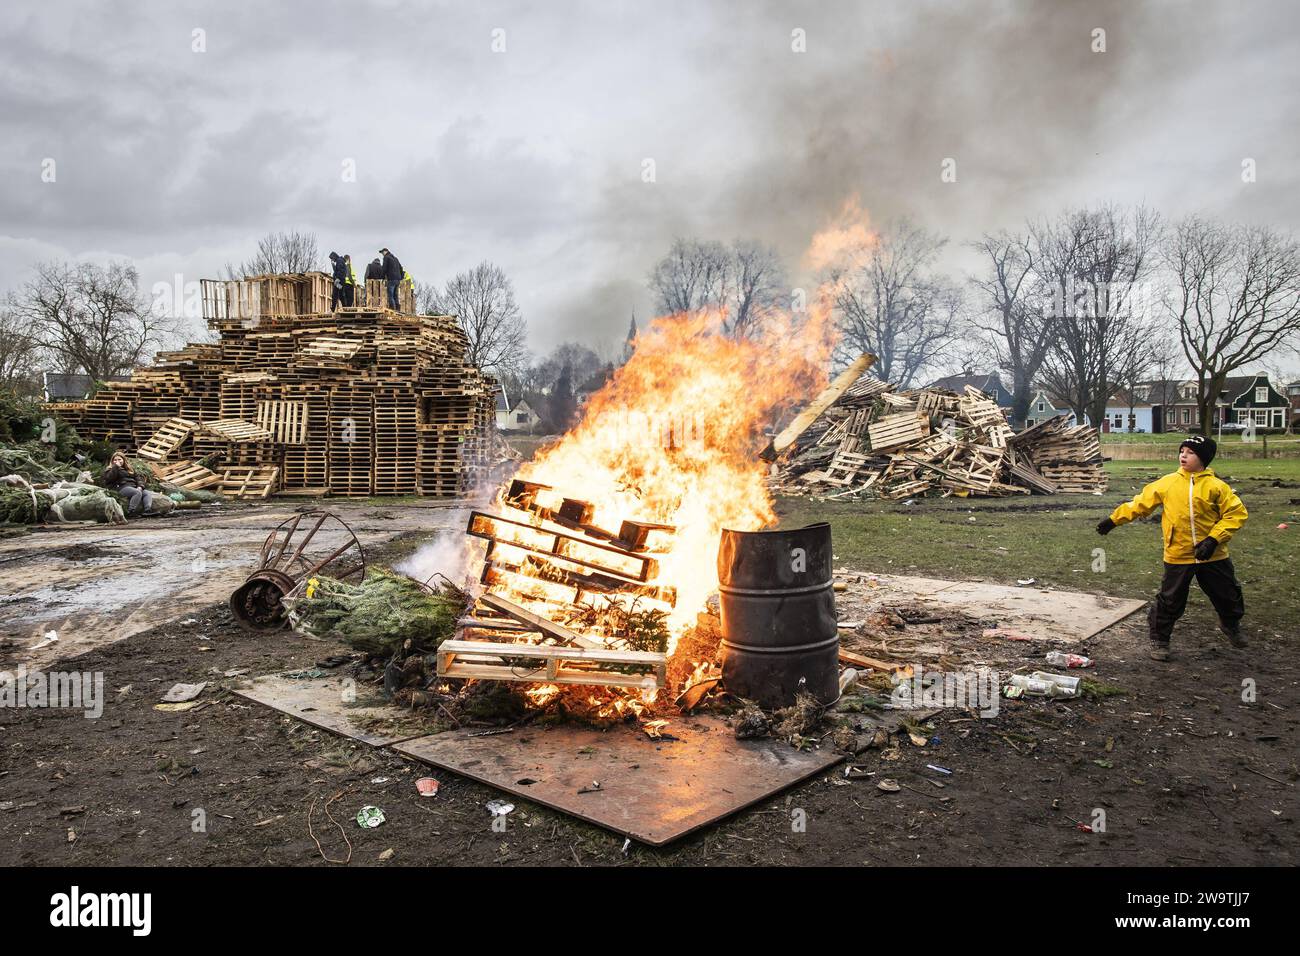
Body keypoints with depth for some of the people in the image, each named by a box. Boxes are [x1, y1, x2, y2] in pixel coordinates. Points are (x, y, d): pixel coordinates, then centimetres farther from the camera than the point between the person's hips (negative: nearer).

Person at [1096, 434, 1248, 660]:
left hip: (1213, 556, 0)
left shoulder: (1216, 486, -8)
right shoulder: (1168, 483, -3)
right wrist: (1114, 519, 0)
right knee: (1170, 601, 2)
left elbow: (1236, 513, -8)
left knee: (1228, 596, 17)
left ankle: (1231, 625, 48)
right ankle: (1159, 640, 21)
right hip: (1178, 556, 0)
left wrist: (1213, 539, -17)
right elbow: (1140, 503, 2)